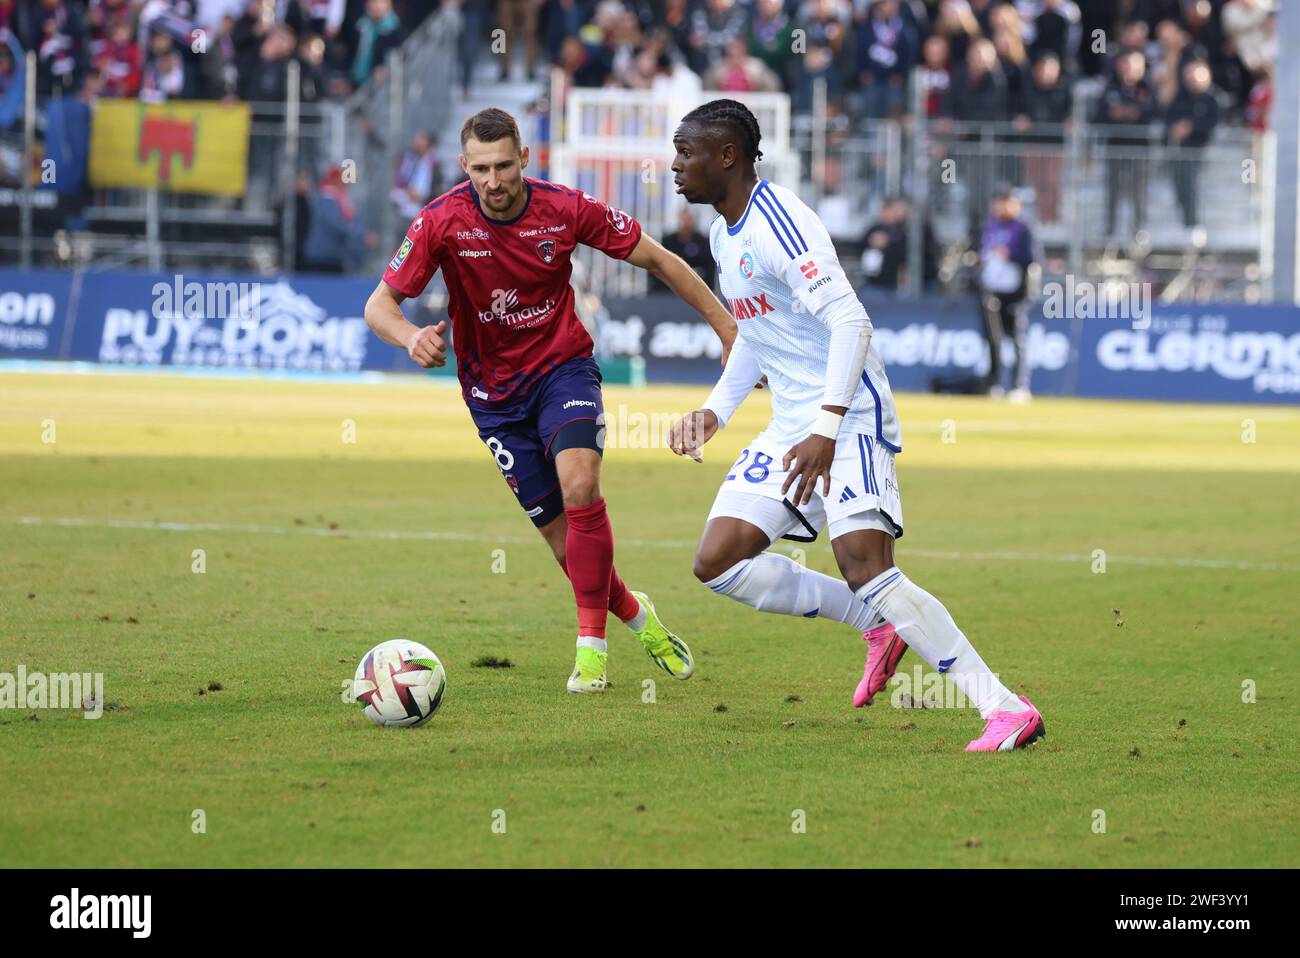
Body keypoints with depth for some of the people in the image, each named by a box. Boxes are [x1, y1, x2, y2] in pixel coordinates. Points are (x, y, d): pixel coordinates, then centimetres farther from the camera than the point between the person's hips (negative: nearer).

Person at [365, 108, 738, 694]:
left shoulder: (566, 209, -15)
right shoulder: (443, 222, -17)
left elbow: (656, 259, -3)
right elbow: (379, 304, -13)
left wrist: (726, 328, -5)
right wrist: (413, 339, -36)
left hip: (564, 366, -1)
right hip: (494, 392, 1)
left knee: (580, 489, -26)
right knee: (561, 533, -1)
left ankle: (592, 645, -18)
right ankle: (635, 615, 26)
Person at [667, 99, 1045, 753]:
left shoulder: (777, 223, -17)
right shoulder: (725, 234, 14)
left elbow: (850, 321, -25)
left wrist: (825, 430, -31)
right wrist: (714, 412, 22)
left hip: (848, 420, -10)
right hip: (791, 427, 10)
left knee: (863, 568, -24)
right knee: (717, 563, 0)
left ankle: (1005, 709, -23)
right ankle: (879, 627, 10)